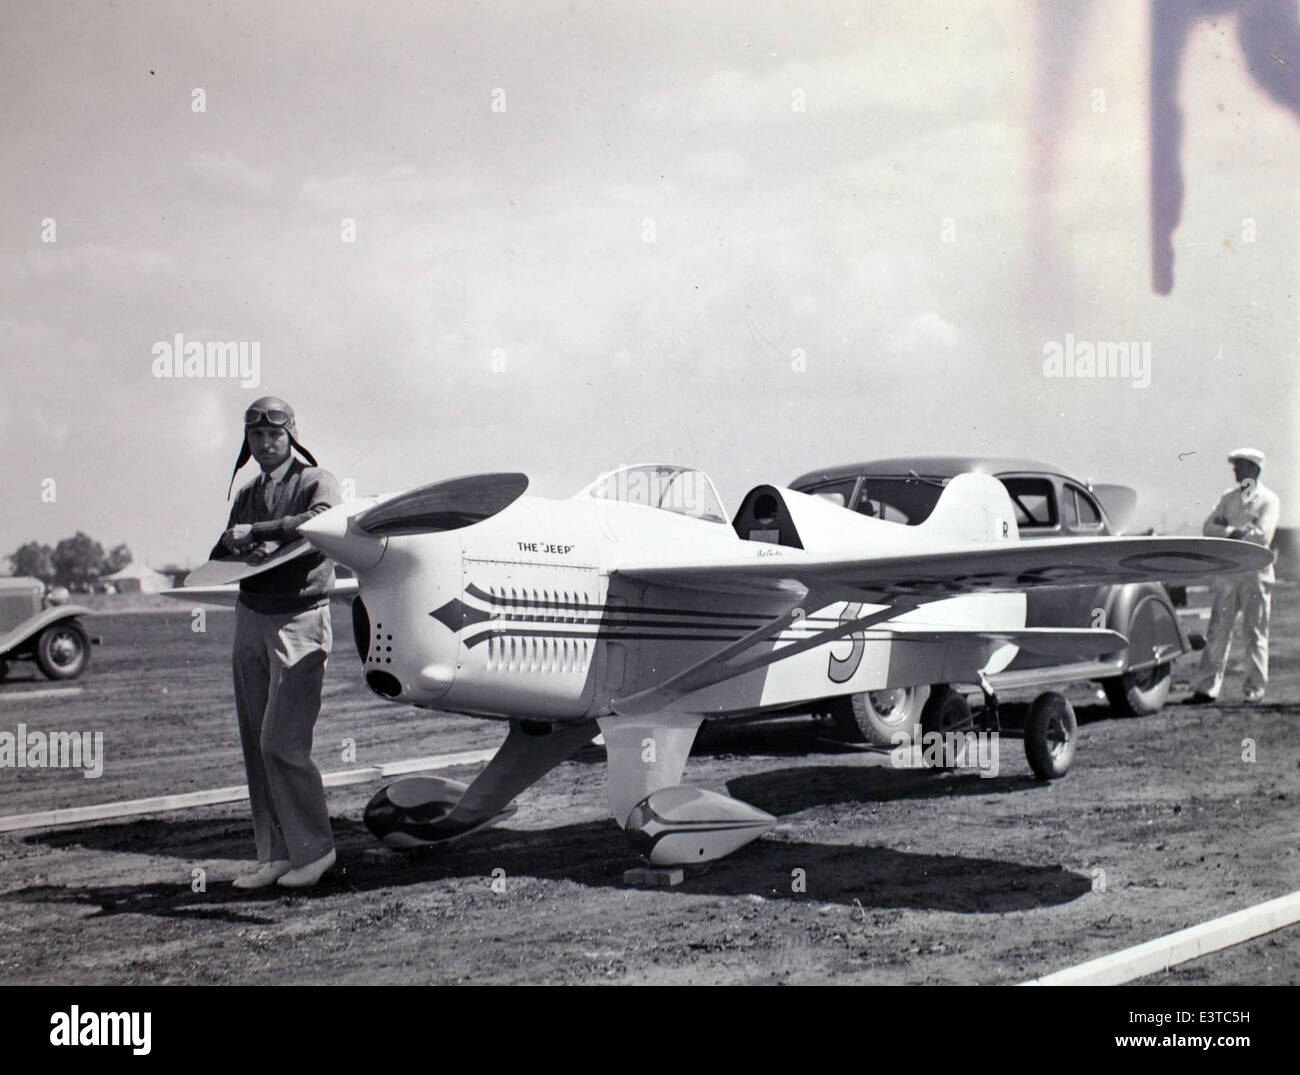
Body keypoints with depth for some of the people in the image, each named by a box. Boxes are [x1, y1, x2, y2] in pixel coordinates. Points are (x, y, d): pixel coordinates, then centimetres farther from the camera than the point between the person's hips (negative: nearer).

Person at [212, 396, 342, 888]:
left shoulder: (316, 481, -2)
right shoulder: (248, 494, 18)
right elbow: (220, 556, 11)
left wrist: (256, 531, -19)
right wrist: (247, 552, -12)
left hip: (299, 621, -7)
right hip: (250, 619, 7)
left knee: (281, 742, -12)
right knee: (255, 743, 6)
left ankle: (314, 848, 3)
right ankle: (275, 855, 13)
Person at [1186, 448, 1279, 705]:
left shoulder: (1268, 499, -1)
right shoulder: (1228, 496, 14)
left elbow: (1262, 536, -13)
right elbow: (1208, 528, 7)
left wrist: (1226, 534, -6)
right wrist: (1234, 531, -10)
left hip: (1255, 574, -4)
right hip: (1227, 573, 4)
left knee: (1255, 633, 1)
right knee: (1218, 631, 1)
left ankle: (1256, 689, 9)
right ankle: (1207, 688, 1)